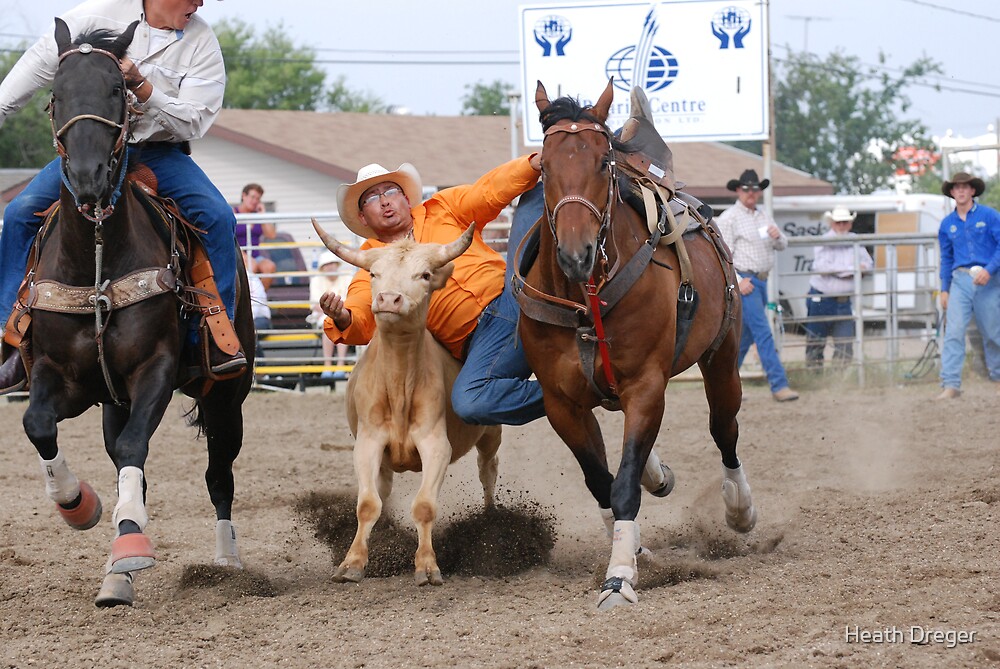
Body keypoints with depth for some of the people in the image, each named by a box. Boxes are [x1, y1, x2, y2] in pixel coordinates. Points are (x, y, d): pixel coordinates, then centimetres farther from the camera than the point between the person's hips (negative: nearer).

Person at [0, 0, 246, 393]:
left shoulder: (202, 43, -6)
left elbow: (193, 122, -13)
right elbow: (39, 64, 2)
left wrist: (141, 86, -27)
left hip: (161, 154, 0)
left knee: (217, 216, -24)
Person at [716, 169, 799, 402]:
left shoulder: (763, 217, 18)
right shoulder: (729, 218, -6)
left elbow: (782, 245, 18)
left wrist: (777, 236, -6)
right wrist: (737, 282, -19)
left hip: (761, 281, 8)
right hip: (743, 281, -8)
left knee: (745, 335, 12)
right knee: (763, 333, -13)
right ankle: (779, 385, -17)